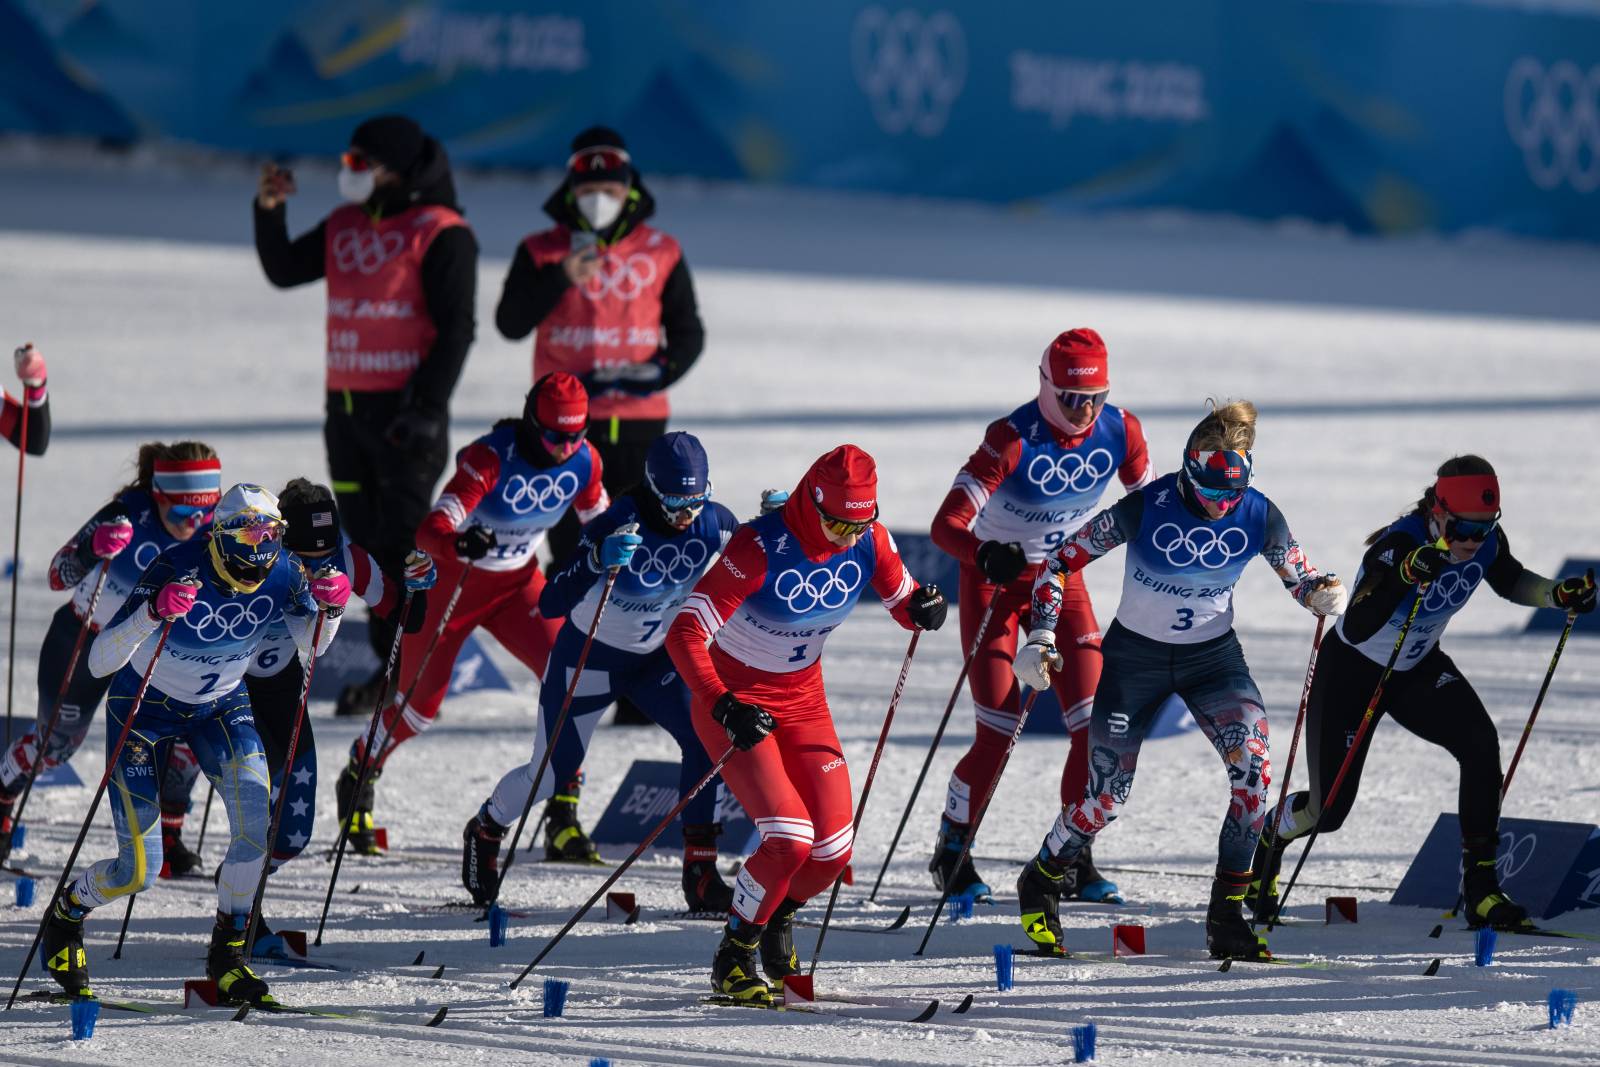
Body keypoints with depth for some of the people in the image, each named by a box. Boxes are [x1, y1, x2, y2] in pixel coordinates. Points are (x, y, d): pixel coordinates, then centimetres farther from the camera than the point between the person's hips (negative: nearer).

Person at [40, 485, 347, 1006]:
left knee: (257, 824, -21)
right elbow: (99, 662, -34)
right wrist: (153, 611, -52)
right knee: (139, 870, -6)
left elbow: (311, 644, 1)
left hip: (219, 706, 4)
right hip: (145, 704, -4)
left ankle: (227, 953, -1)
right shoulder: (178, 570, -32)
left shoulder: (283, 576, -20)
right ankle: (66, 913, 27)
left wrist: (331, 606, -23)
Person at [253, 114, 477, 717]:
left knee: (402, 538, -7)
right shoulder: (346, 227, 14)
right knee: (367, 538, 10)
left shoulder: (441, 236, -9)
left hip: (404, 410, -8)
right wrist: (270, 213, 6)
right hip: (347, 406, 8)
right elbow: (284, 271, 22)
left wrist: (428, 407, -18)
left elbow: (457, 328, -12)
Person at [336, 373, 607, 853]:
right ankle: (359, 775, 40)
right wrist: (458, 543, -62)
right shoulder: (492, 458, -32)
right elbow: (429, 530, -39)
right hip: (450, 579, -4)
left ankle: (563, 817, -9)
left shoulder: (583, 462, -15)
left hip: (516, 583, 4)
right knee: (419, 704, 8)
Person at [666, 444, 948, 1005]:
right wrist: (725, 707, -42)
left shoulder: (868, 542, -10)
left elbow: (904, 602, 6)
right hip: (733, 701, -5)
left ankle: (778, 916, 29)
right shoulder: (762, 547, -27)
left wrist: (924, 608, -20)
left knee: (832, 850, -4)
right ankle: (734, 955, 2)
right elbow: (684, 635, -29)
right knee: (789, 838, -20)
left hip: (803, 702, 5)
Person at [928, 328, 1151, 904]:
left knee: (1094, 723, -7)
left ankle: (1073, 859, 5)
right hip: (994, 576, -4)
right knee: (999, 731, -9)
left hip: (1061, 576, 4)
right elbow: (946, 524, -33)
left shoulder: (1121, 432, -13)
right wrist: (985, 553, -53)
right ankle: (952, 852, 11)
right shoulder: (1012, 439, -27)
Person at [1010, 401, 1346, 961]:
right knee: (1106, 799, 0)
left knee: (1254, 768, -22)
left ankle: (1227, 914, -10)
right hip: (1135, 656, -2)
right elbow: (1062, 561, -12)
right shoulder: (1147, 508, -22)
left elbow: (1300, 579, -1)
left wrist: (1325, 593, -25)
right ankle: (1040, 882, 31)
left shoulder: (1259, 517, -15)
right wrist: (1040, 636, -21)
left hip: (1213, 657, 2)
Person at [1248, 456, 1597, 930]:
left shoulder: (1487, 543, -17)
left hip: (1419, 669, 5)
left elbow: (1511, 583, 7)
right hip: (1351, 669, -5)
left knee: (1480, 743, -23)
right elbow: (1356, 630, -43)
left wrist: (1560, 593, -13)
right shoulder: (1399, 547, -35)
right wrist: (1406, 575, -57)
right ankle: (1269, 838, 36)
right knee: (1329, 810, -2)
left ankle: (1479, 886, -15)